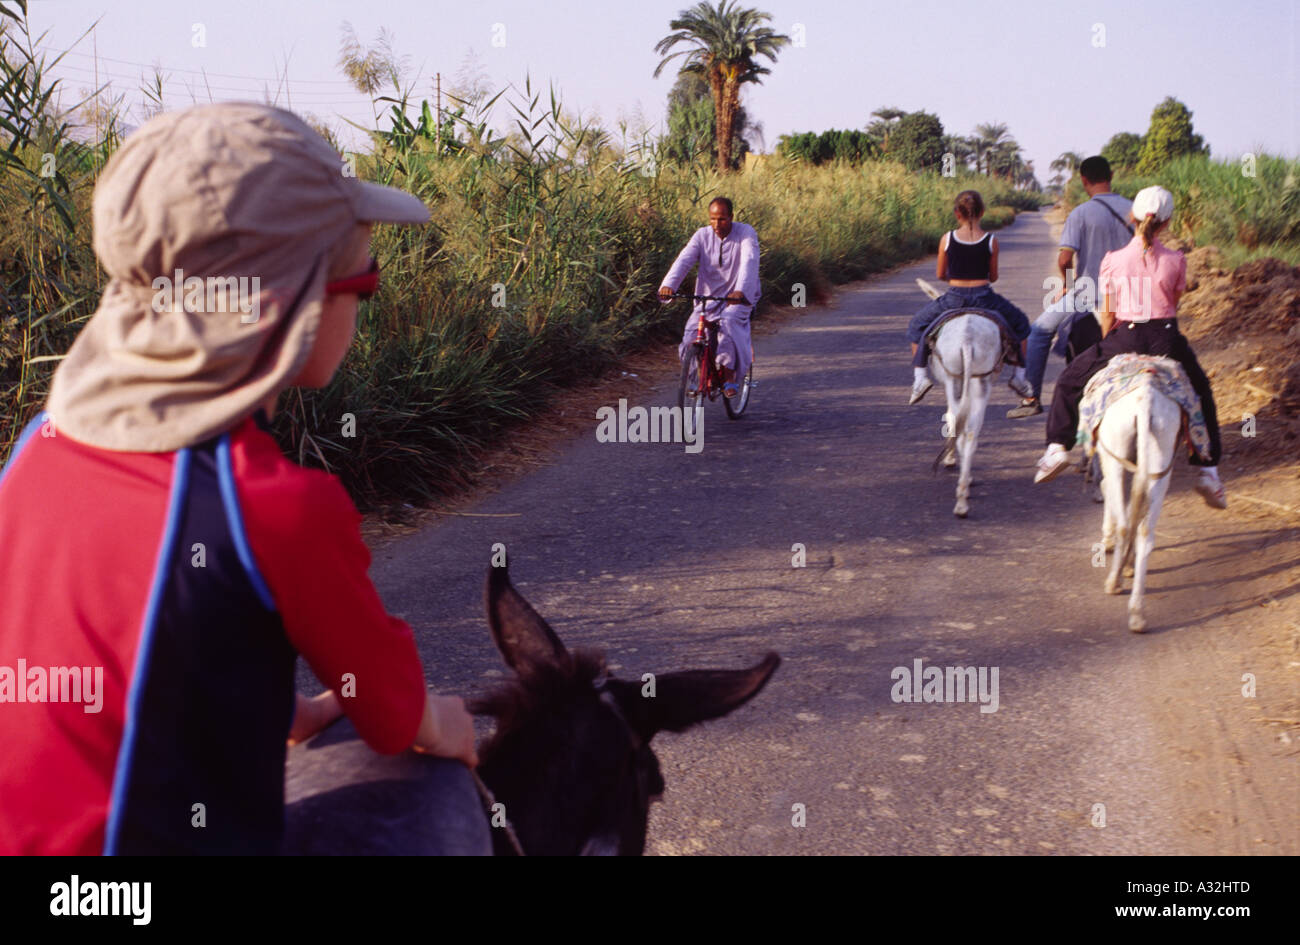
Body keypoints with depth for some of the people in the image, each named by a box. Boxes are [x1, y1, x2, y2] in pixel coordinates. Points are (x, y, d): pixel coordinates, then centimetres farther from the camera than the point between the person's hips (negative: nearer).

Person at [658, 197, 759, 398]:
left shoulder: (745, 233, -9)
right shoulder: (702, 235, -2)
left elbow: (749, 263, -25)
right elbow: (684, 260, -16)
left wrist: (740, 291, -44)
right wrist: (668, 285, -35)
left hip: (739, 298, -3)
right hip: (708, 297, 3)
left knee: (728, 322, -34)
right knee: (691, 339, -13)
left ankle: (729, 378, -22)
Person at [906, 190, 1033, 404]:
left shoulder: (947, 239, -4)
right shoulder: (991, 241, -4)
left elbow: (939, 274, 5)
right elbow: (993, 277, 4)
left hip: (953, 299, 0)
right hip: (984, 298, 0)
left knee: (917, 325, 25)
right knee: (1020, 323, 27)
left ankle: (919, 374, 12)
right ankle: (1019, 375, 23)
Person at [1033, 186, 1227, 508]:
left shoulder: (1113, 261, -4)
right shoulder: (1176, 261, -3)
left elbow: (1107, 314, 1)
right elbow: (1174, 304, 8)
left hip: (1124, 337, -1)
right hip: (1167, 340, 1)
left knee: (1069, 382, 20)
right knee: (1201, 394, 23)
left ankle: (1058, 446, 10)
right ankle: (1209, 469, 20)